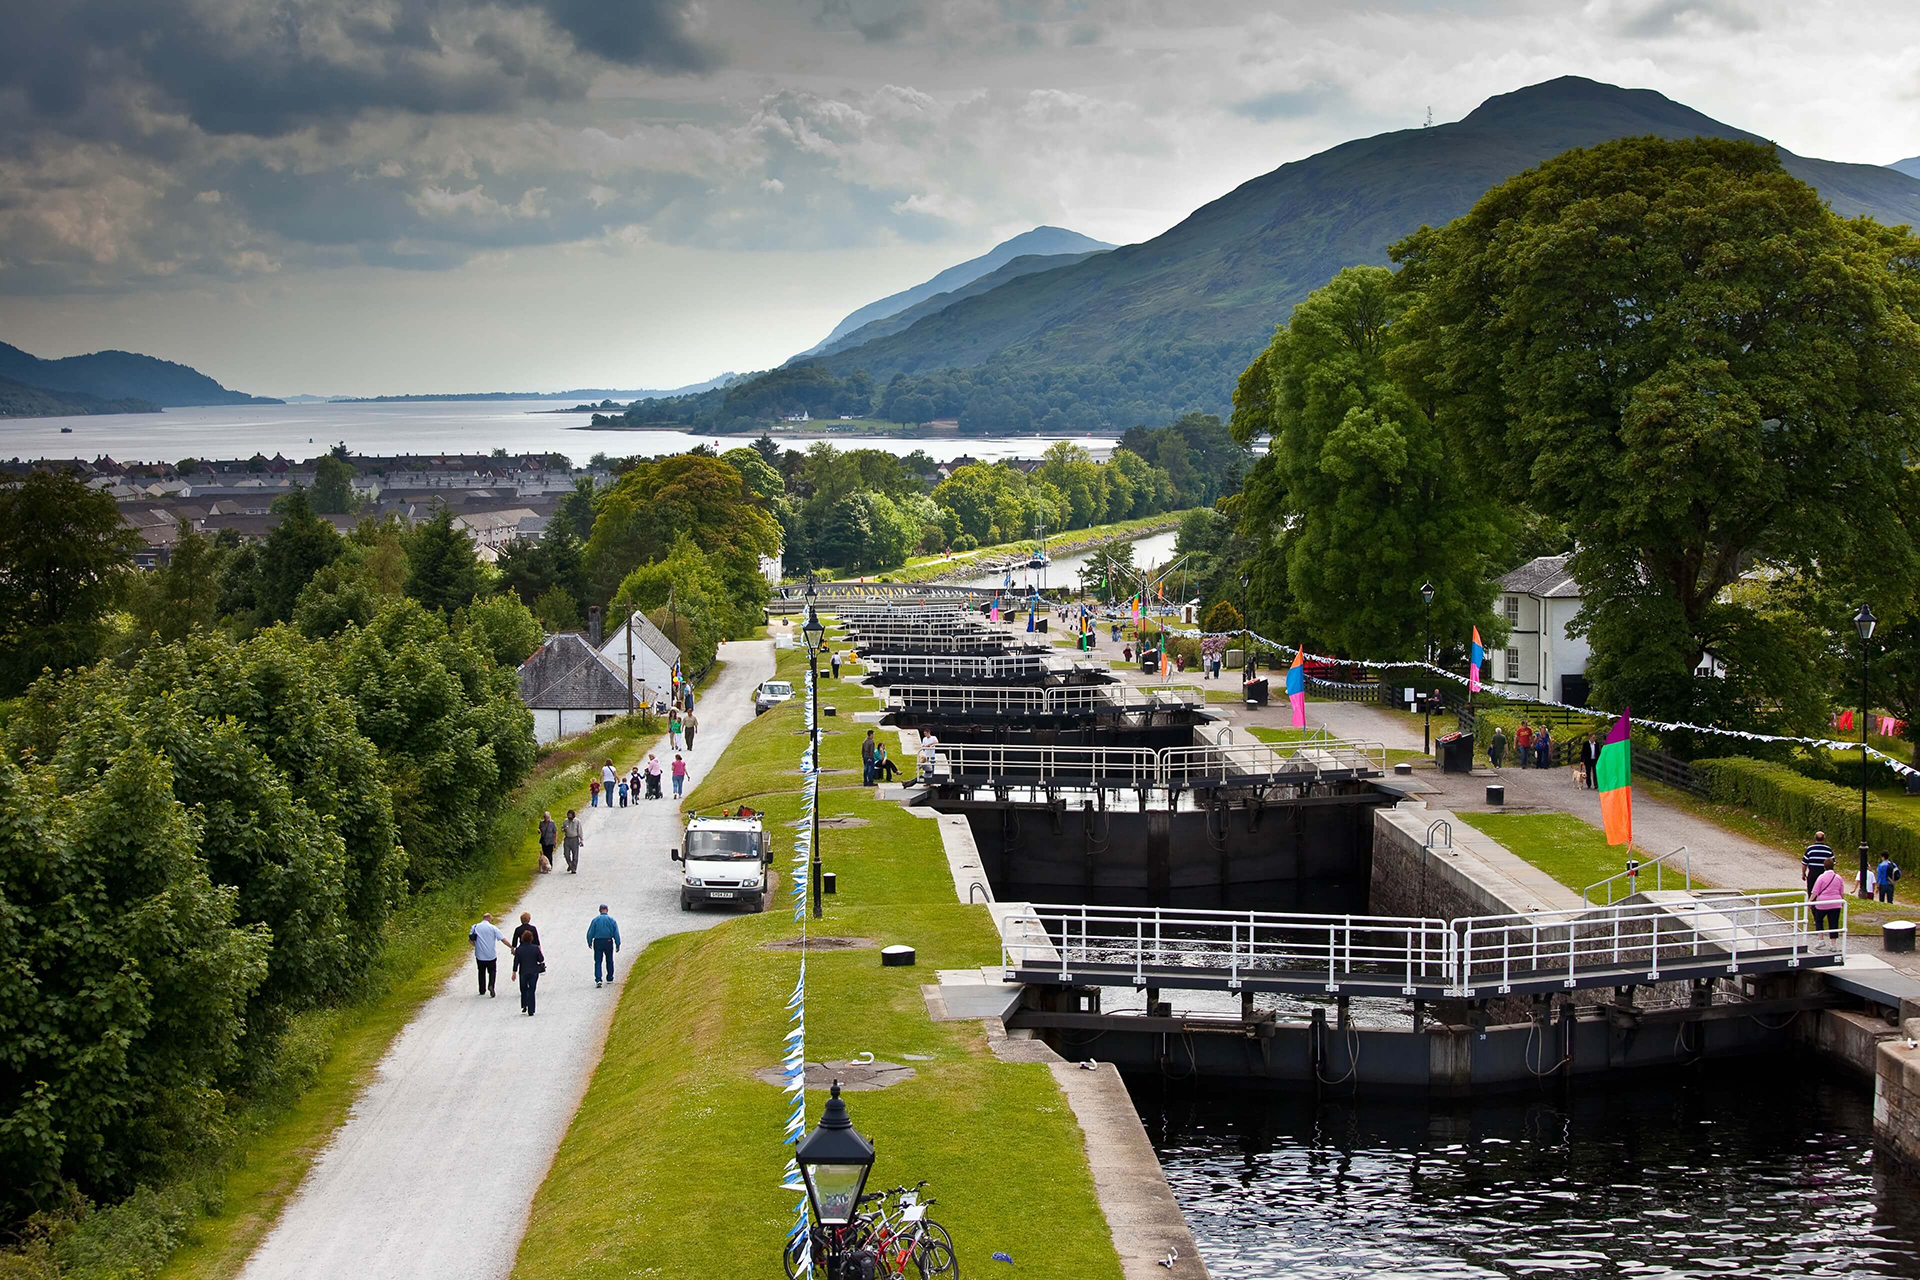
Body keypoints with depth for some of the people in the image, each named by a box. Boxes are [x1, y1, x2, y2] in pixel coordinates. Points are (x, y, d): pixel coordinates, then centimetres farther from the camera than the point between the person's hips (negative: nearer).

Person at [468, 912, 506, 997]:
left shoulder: (475, 927, 2)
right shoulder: (493, 928, -5)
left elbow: (470, 939, 0)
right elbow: (503, 939, -6)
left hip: (479, 955, 2)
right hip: (491, 955, -2)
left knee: (482, 972, 17)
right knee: (492, 971, 11)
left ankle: (482, 990, 19)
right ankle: (491, 985, -14)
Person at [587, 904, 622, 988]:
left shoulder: (595, 920, -2)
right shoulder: (612, 920, 0)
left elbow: (590, 933, -2)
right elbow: (616, 934, -3)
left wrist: (589, 943, 10)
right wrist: (617, 945, 1)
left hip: (598, 942, -1)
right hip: (609, 942, 1)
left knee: (598, 962, 1)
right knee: (609, 961, 18)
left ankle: (598, 980, -14)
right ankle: (609, 978, 28)